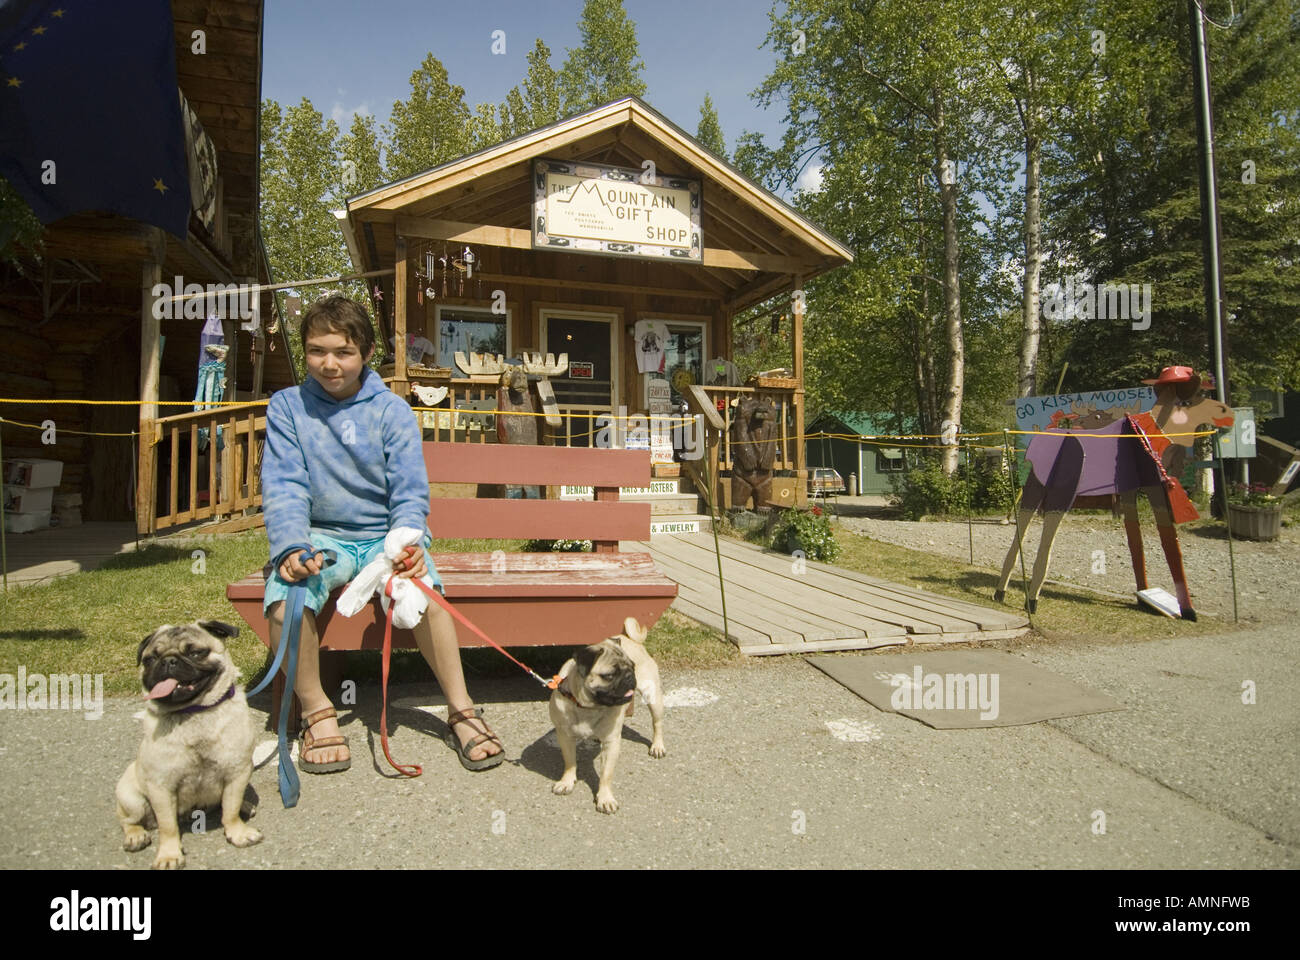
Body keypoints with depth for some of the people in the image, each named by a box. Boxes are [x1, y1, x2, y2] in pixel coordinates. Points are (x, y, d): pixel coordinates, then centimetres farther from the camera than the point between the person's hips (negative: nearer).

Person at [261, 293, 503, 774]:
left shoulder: (392, 410, 0)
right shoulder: (287, 407, 3)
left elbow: (410, 494, -5)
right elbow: (284, 488, -5)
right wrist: (291, 547, -25)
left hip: (384, 536, -1)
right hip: (321, 536, 1)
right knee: (285, 600, -30)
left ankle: (461, 709, -12)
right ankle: (316, 712, -5)